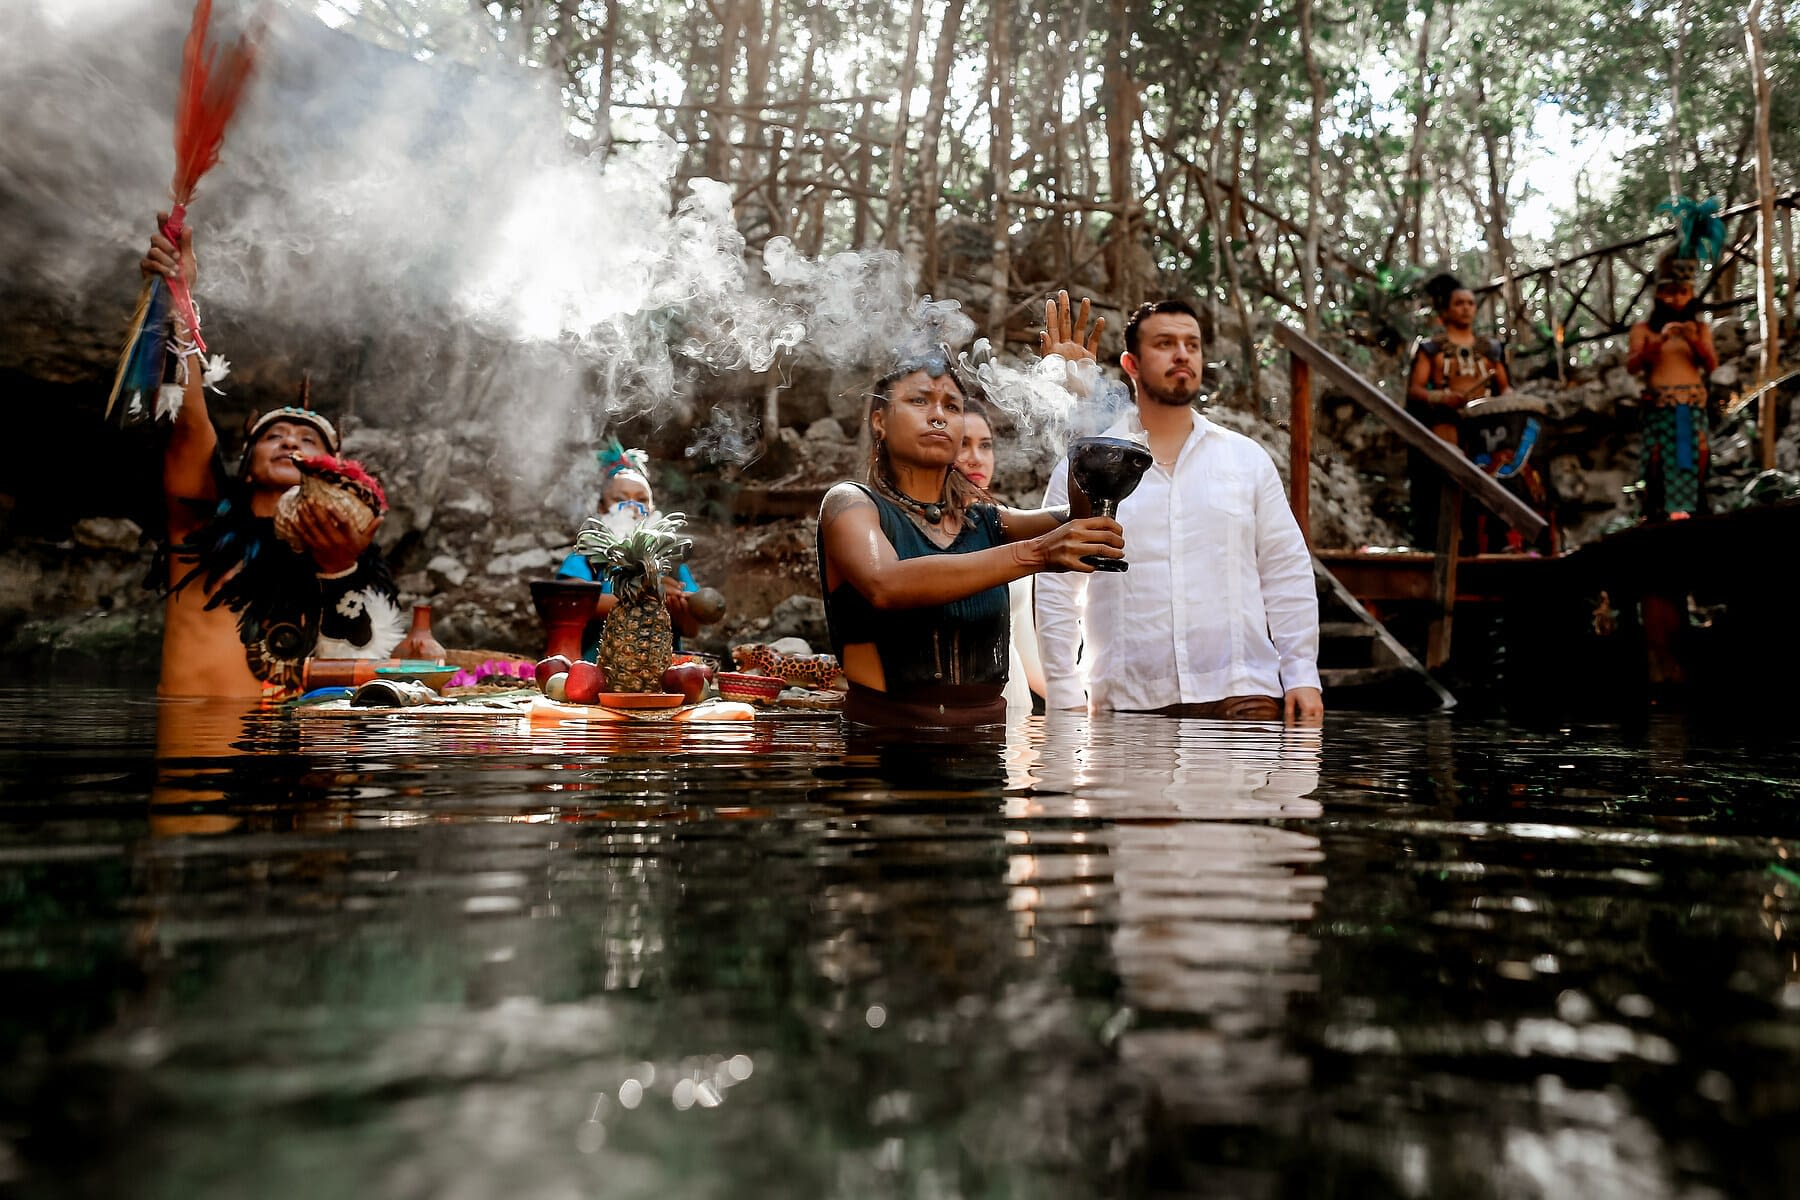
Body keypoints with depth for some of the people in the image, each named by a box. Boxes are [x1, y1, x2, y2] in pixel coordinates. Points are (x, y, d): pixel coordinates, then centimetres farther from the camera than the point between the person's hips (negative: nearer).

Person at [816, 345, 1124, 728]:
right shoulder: (850, 503, -1)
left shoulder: (984, 520, 12)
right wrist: (1036, 553, -27)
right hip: (883, 735, -3)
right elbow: (885, 586, -21)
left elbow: (1085, 518, -2)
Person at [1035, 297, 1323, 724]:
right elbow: (1056, 593, 2)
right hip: (1127, 704, -1)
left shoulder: (1248, 460, 11)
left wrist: (1302, 676, 3)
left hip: (1241, 697, 2)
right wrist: (1067, 699, -4)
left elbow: (1287, 575, 10)